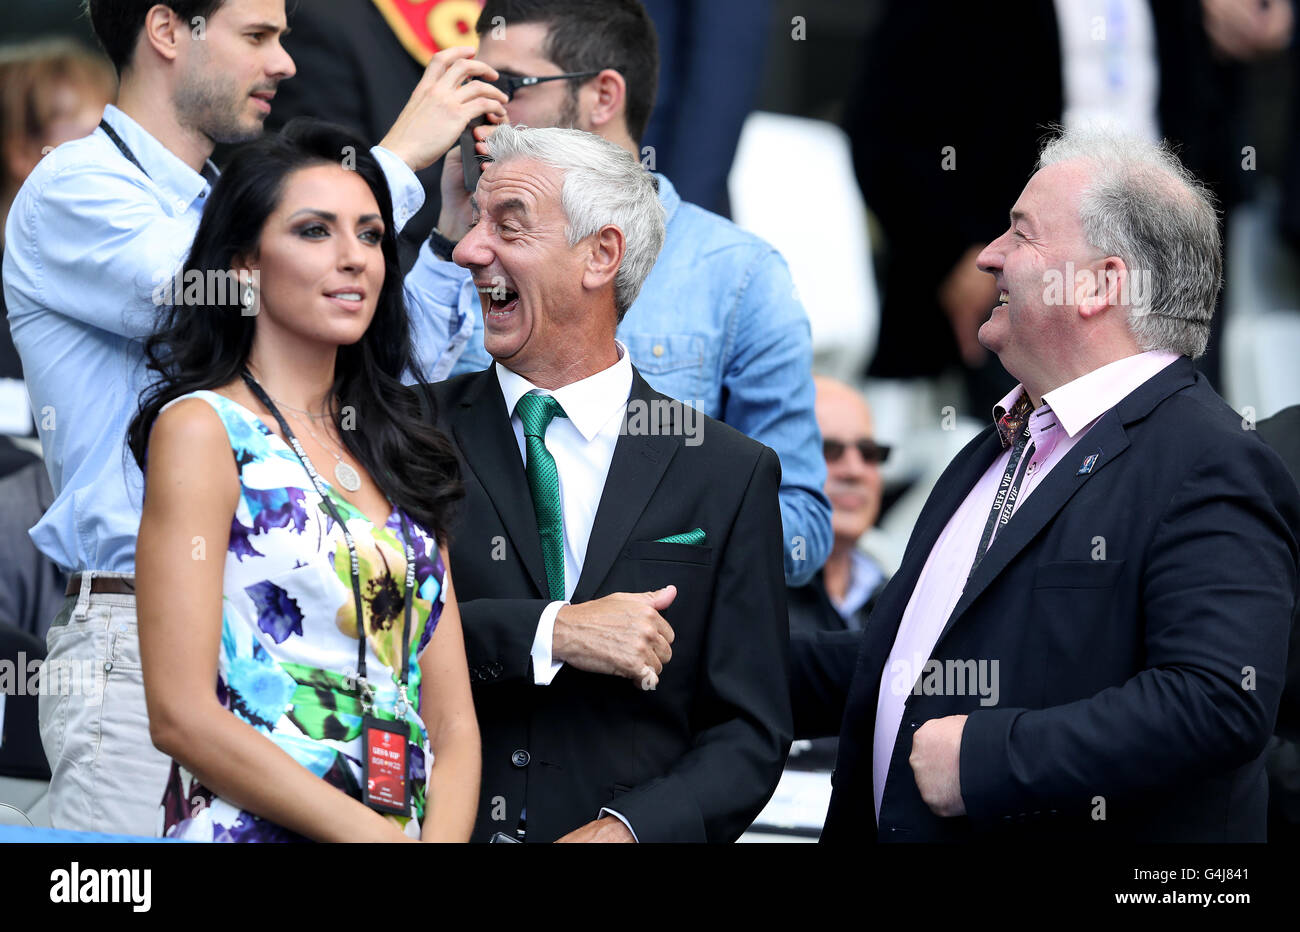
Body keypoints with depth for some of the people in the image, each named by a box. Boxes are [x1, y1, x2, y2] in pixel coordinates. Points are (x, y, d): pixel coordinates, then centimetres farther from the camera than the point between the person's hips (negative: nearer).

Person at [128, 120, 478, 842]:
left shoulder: (399, 455, 17)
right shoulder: (201, 428, -2)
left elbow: (453, 724, 11)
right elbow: (180, 714, -11)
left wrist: (442, 837, -10)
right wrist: (373, 835, -15)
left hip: (416, 825, 5)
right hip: (245, 826, -5)